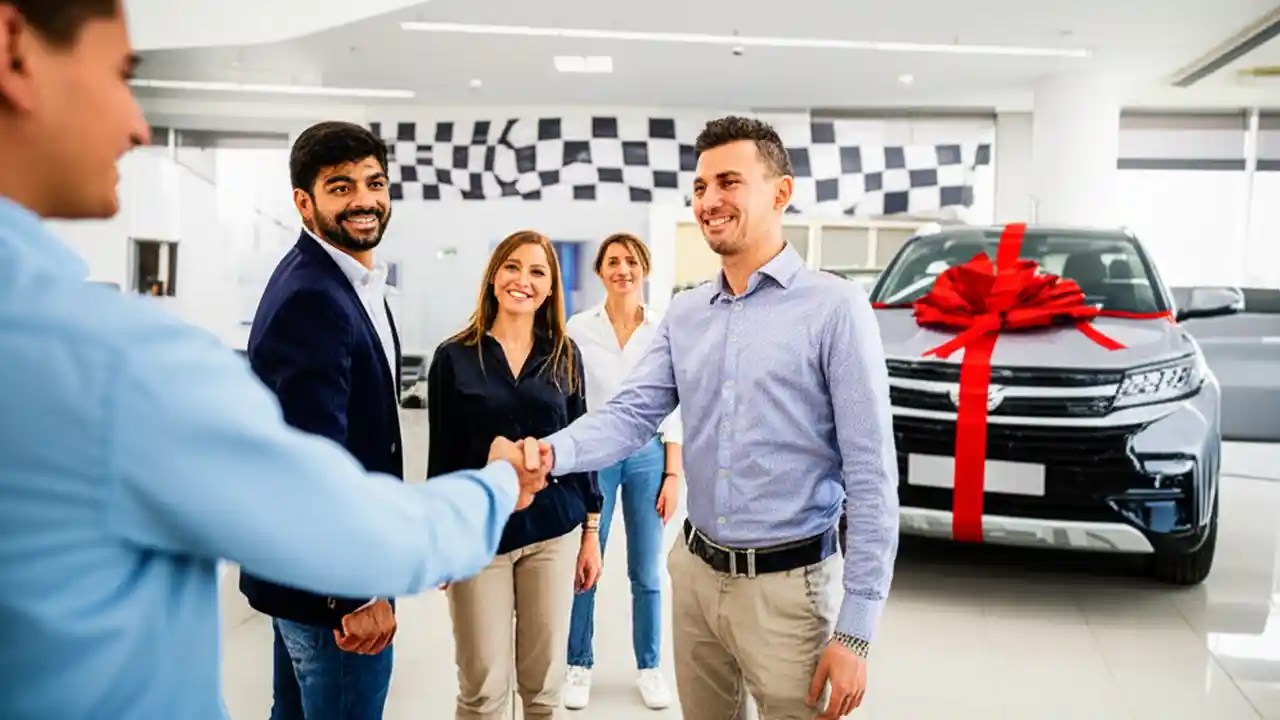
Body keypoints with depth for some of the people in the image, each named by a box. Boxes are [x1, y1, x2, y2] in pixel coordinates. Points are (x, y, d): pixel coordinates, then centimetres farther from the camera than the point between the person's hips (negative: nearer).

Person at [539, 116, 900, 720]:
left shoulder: (834, 309, -12)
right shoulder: (684, 315, 6)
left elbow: (871, 478, -14)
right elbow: (631, 414, -1)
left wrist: (855, 630, -16)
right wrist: (552, 452, -24)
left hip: (787, 585, -5)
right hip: (695, 572, 5)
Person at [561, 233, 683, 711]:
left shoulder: (663, 330, 1)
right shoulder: (579, 328, -2)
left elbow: (673, 409, 3)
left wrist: (673, 476, 1)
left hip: (647, 456, 1)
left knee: (647, 573, 9)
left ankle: (649, 668, 27)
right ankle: (580, 666, 25)